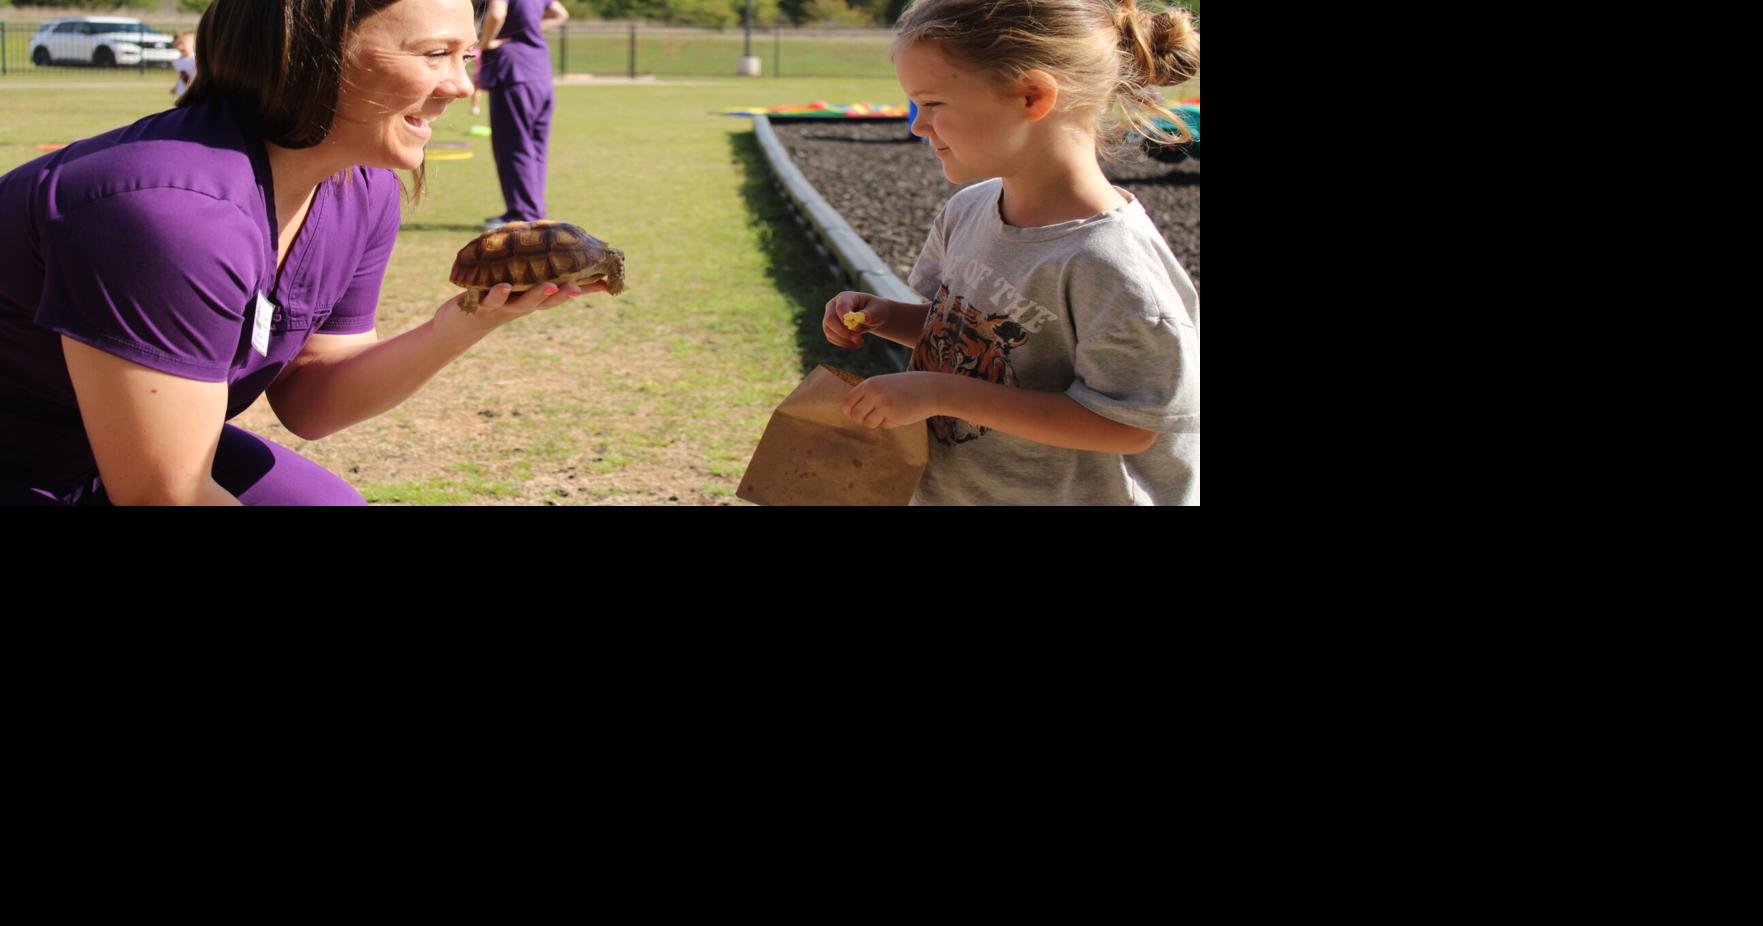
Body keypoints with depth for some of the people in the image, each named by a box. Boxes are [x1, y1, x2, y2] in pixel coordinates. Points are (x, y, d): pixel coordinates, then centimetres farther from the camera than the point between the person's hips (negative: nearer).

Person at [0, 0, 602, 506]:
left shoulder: (364, 189, -7)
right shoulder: (179, 211, -33)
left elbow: (304, 403, 0)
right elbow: (163, 494, -26)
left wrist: (461, 326, -16)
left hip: (148, 450, 8)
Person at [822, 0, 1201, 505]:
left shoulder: (1108, 260, -26)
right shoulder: (967, 211, -3)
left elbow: (1127, 428, -25)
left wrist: (940, 393, -26)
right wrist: (881, 316, -8)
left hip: (1052, 496, -6)